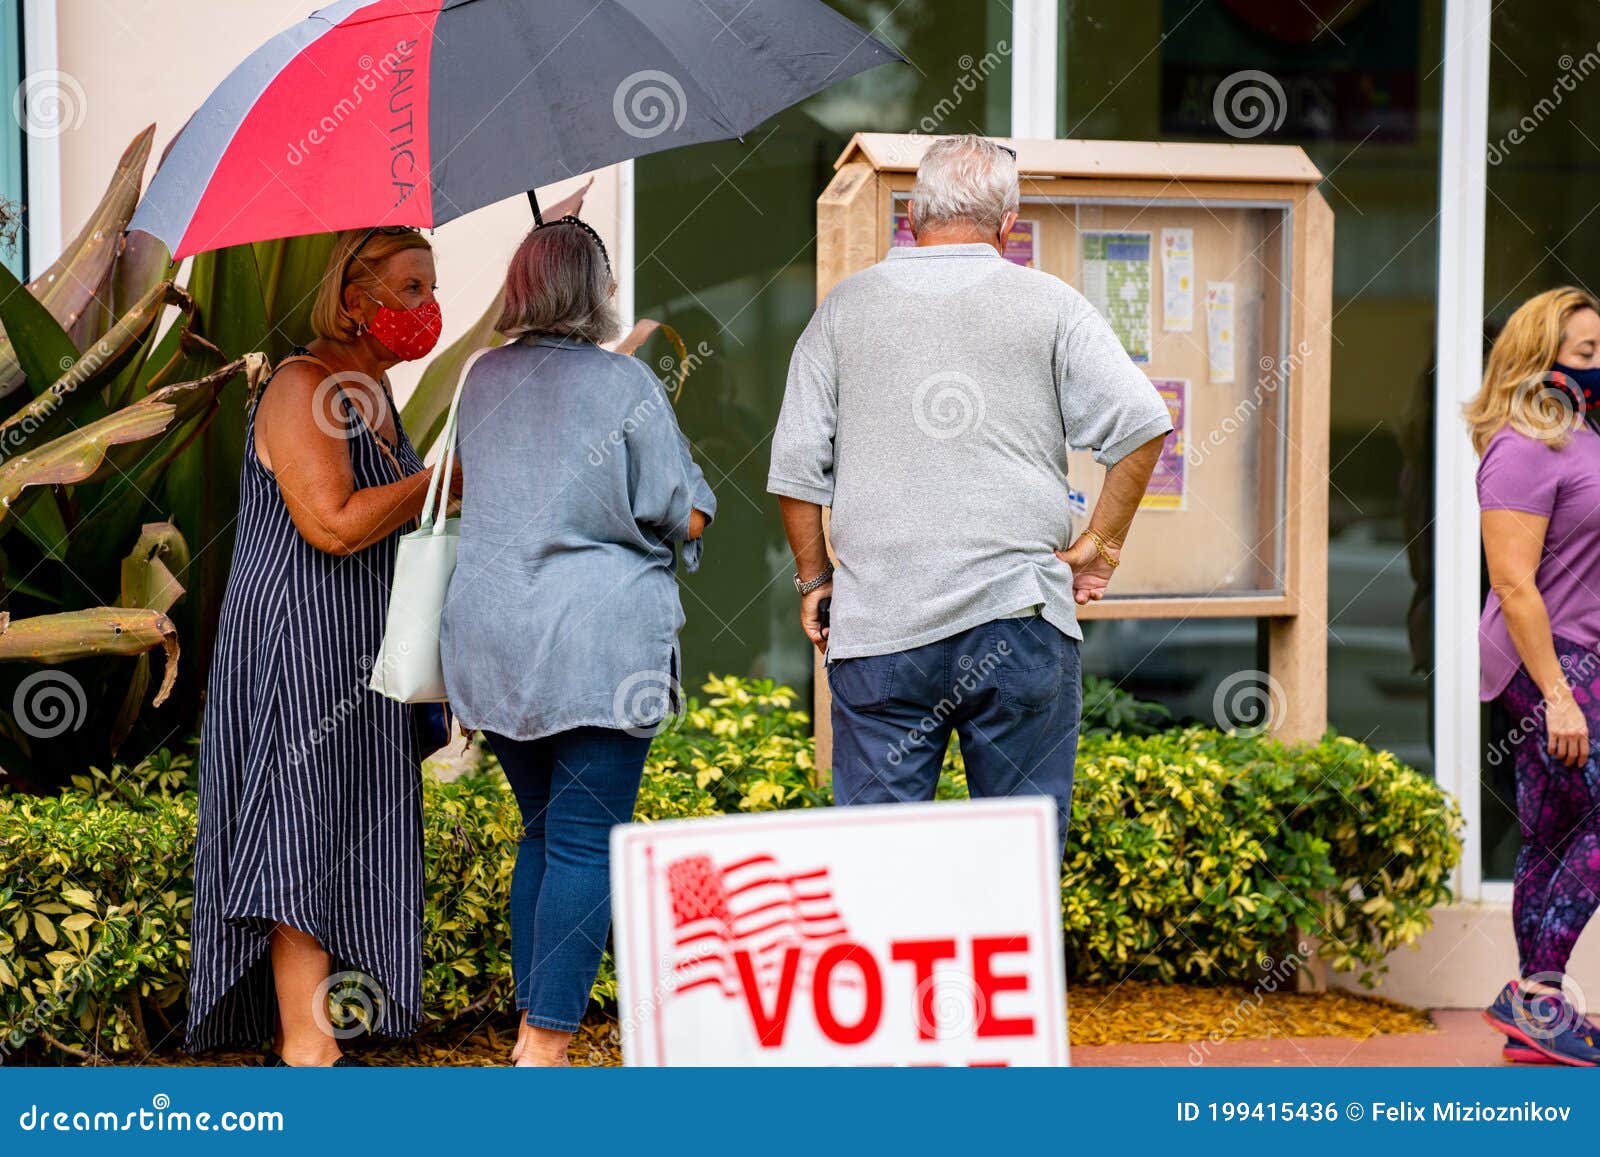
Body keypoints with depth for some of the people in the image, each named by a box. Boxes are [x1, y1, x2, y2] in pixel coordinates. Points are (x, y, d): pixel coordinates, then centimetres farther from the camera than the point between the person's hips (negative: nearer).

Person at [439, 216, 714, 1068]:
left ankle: (531, 1030, 18)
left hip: (488, 638, 6)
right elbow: (687, 519, -7)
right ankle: (546, 1046, -6)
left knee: (542, 831, 17)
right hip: (598, 644, -6)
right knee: (588, 843, -3)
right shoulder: (624, 384, -7)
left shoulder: (482, 379, 10)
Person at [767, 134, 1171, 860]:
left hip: (877, 619, 1)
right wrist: (1100, 546, 5)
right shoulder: (1048, 305, 4)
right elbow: (1141, 423, -4)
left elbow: (796, 465, 7)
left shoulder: (845, 308, 8)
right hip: (1017, 609, -1)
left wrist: (813, 579, 17)